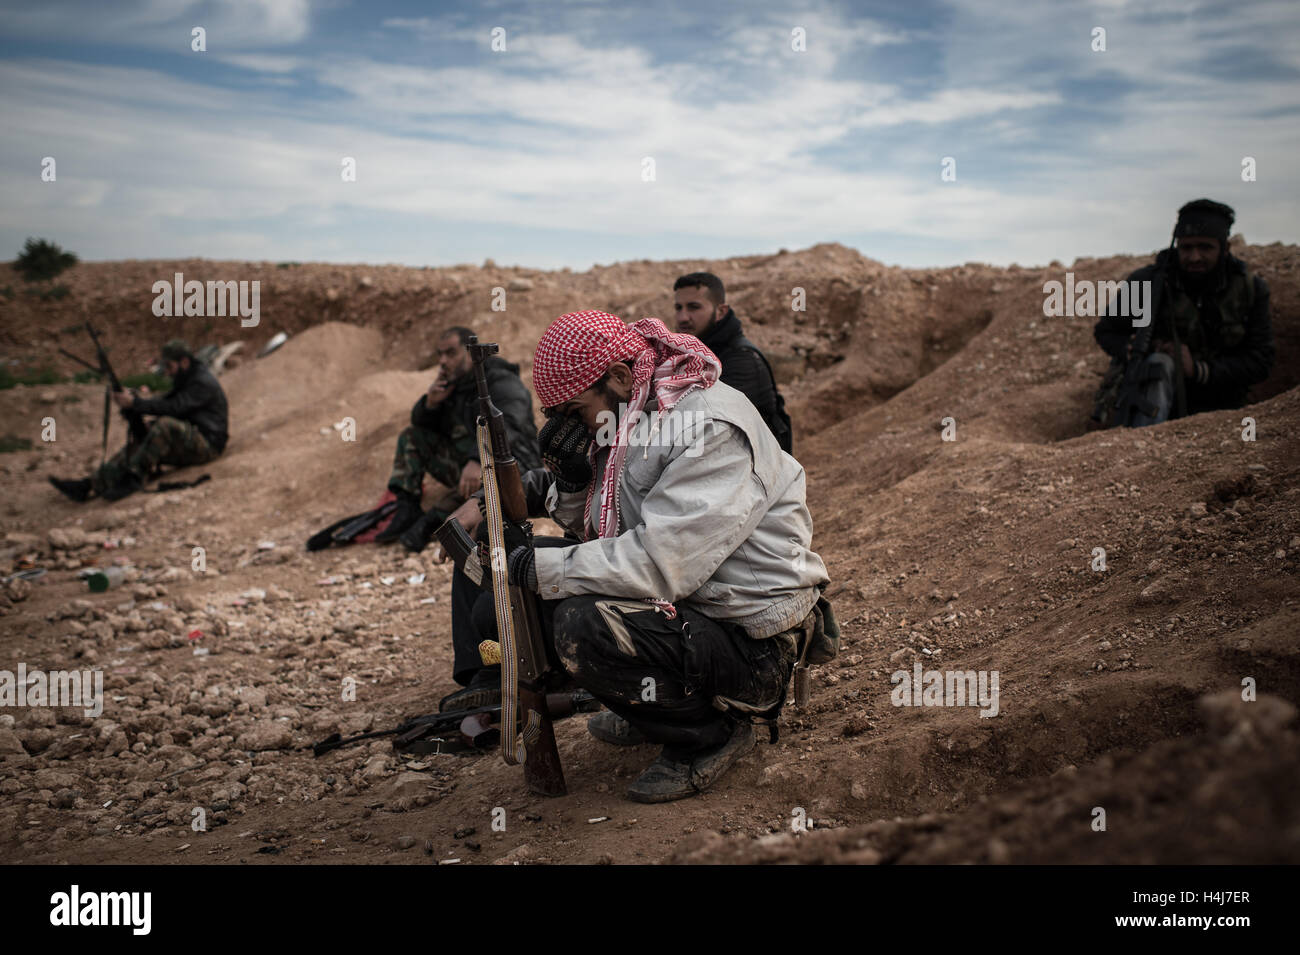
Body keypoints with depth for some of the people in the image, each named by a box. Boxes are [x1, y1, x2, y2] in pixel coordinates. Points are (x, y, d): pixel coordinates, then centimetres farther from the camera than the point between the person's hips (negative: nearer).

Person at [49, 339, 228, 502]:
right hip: (187, 444, 9)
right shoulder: (185, 380, 20)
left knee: (164, 425, -34)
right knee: (135, 447, -8)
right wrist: (149, 399, -5)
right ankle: (90, 486, -23)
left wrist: (134, 402, -21)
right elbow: (168, 404, 16)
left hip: (206, 444, -9)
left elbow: (174, 407, -22)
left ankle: (134, 478, -33)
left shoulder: (203, 383, -13)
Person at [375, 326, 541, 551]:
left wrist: (478, 461, -52)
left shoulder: (503, 383, -15)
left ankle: (431, 520, -45)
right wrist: (430, 404, -9)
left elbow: (506, 426, -35)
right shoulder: (452, 384, 10)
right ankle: (407, 510, -13)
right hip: (465, 464, 8)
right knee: (412, 436, 4)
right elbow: (421, 422, 16)